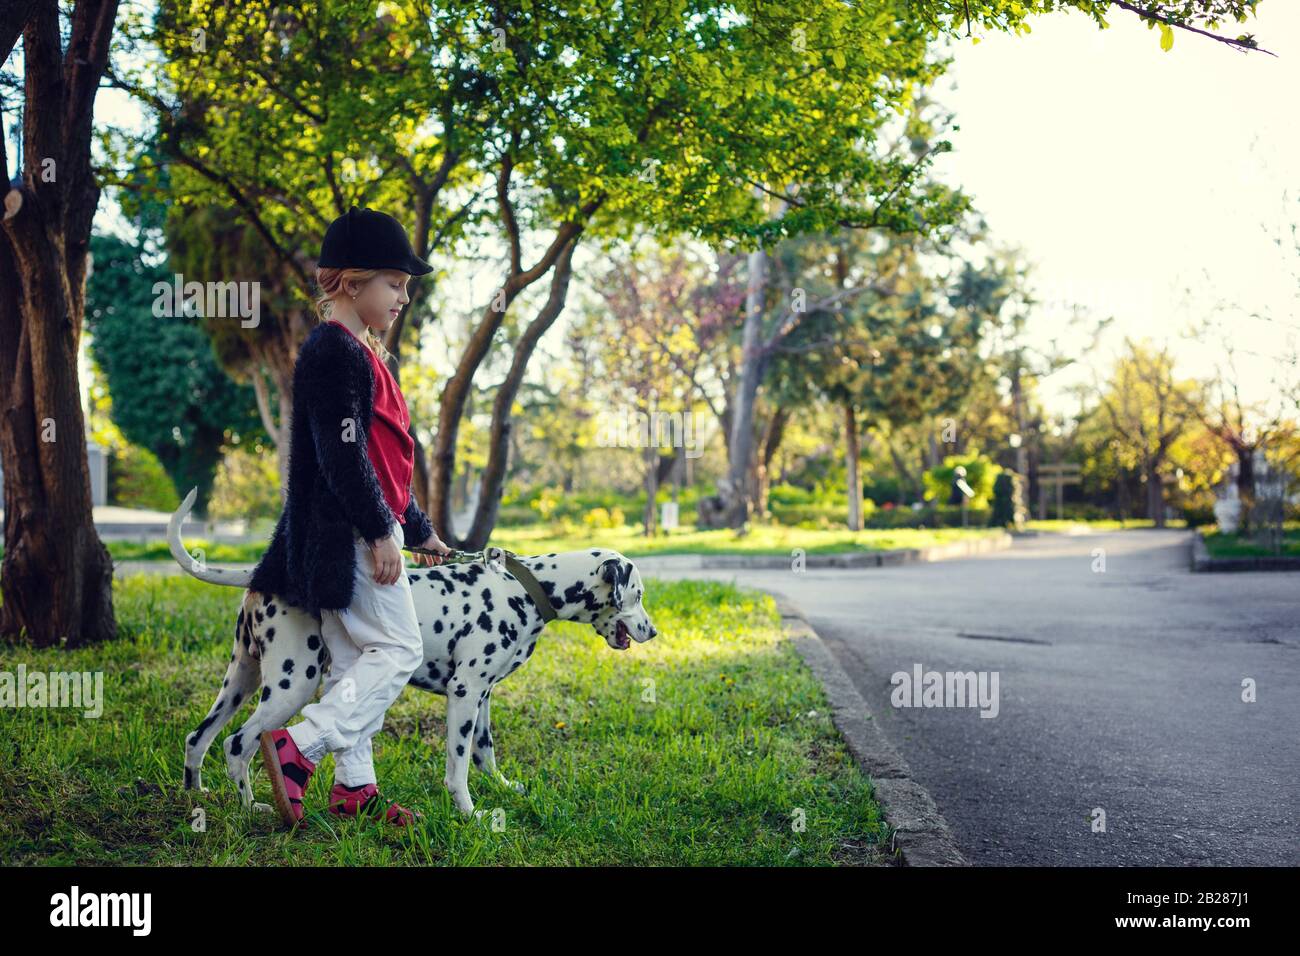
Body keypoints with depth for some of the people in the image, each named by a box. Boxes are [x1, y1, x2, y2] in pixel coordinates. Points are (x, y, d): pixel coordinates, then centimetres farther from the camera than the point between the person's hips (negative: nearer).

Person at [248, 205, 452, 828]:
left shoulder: (356, 352, 20)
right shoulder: (333, 350, -12)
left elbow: (380, 460, 24)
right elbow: (341, 453, -21)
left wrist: (418, 530, 27)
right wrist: (380, 531, -21)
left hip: (351, 537, 10)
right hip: (347, 535, -10)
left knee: (353, 663, 11)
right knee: (398, 648, -9)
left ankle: (353, 789, 15)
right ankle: (295, 748, -12)